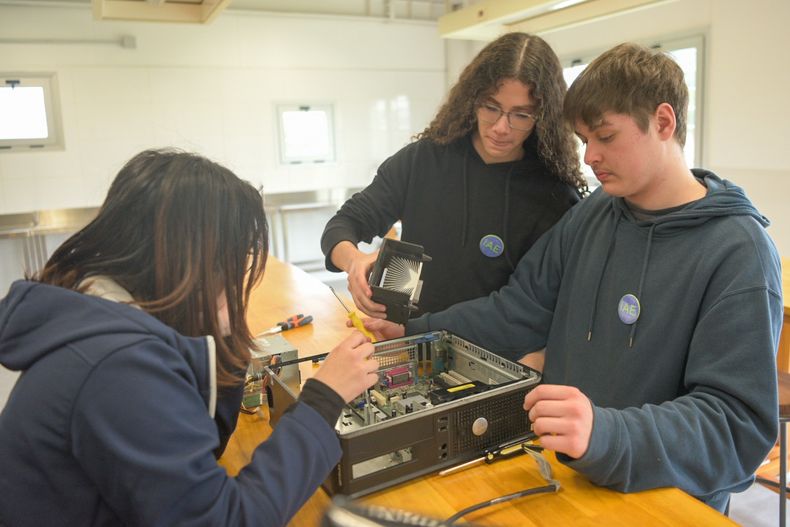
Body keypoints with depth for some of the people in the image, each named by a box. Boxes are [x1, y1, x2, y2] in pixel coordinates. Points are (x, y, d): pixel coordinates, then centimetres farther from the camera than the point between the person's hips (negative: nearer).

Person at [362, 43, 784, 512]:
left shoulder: (739, 252, -14)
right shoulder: (590, 215, 3)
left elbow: (740, 426, -19)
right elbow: (518, 313, 5)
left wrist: (606, 437, -35)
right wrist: (415, 332, -3)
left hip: (667, 500, -4)